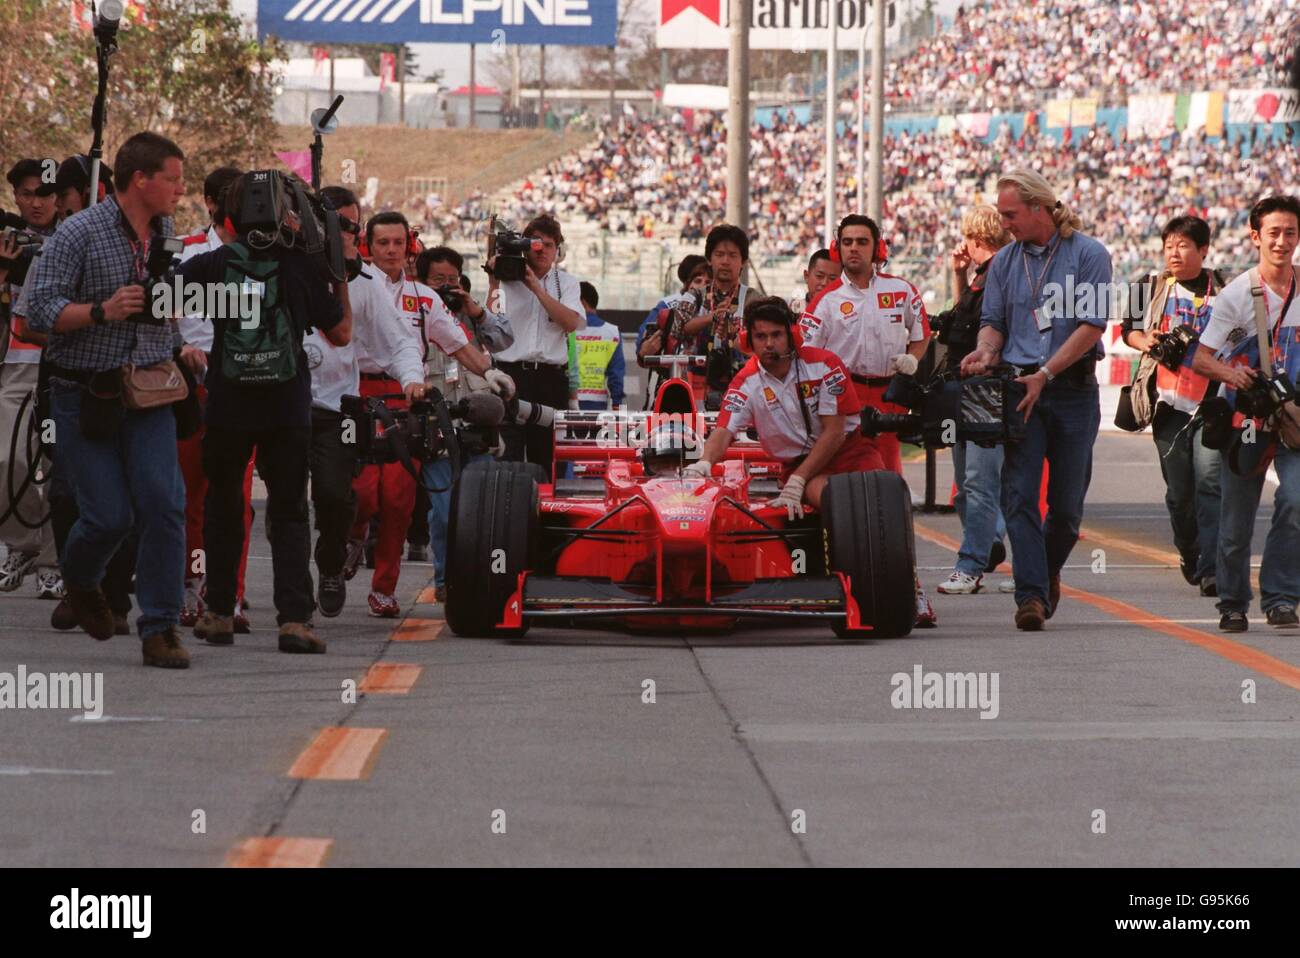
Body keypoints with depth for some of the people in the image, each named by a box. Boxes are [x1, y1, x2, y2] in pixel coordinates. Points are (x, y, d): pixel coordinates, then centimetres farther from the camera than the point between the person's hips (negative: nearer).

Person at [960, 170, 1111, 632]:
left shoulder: (1088, 255, -2)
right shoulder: (1004, 262, 12)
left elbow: (1091, 326, -9)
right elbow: (994, 321, 14)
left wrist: (1044, 375, -16)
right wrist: (985, 350, -11)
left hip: (1073, 390, -2)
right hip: (1019, 387, 2)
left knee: (1068, 500, 4)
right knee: (1020, 494, -11)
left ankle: (1049, 571, 30)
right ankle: (1031, 594, -14)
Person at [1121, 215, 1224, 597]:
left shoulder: (1223, 292, 5)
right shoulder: (1154, 288, 11)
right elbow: (1129, 329, 21)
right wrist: (1146, 342, -1)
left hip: (1213, 402, -2)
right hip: (1169, 403, 2)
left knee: (1210, 482, -14)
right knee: (1178, 491, 7)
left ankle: (1211, 570, -16)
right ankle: (1189, 554, 30)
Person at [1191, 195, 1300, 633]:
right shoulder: (1236, 293, -4)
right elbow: (1201, 358, -4)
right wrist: (1231, 373, -25)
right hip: (1245, 415, -1)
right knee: (1236, 519, 5)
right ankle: (1232, 602, 24)